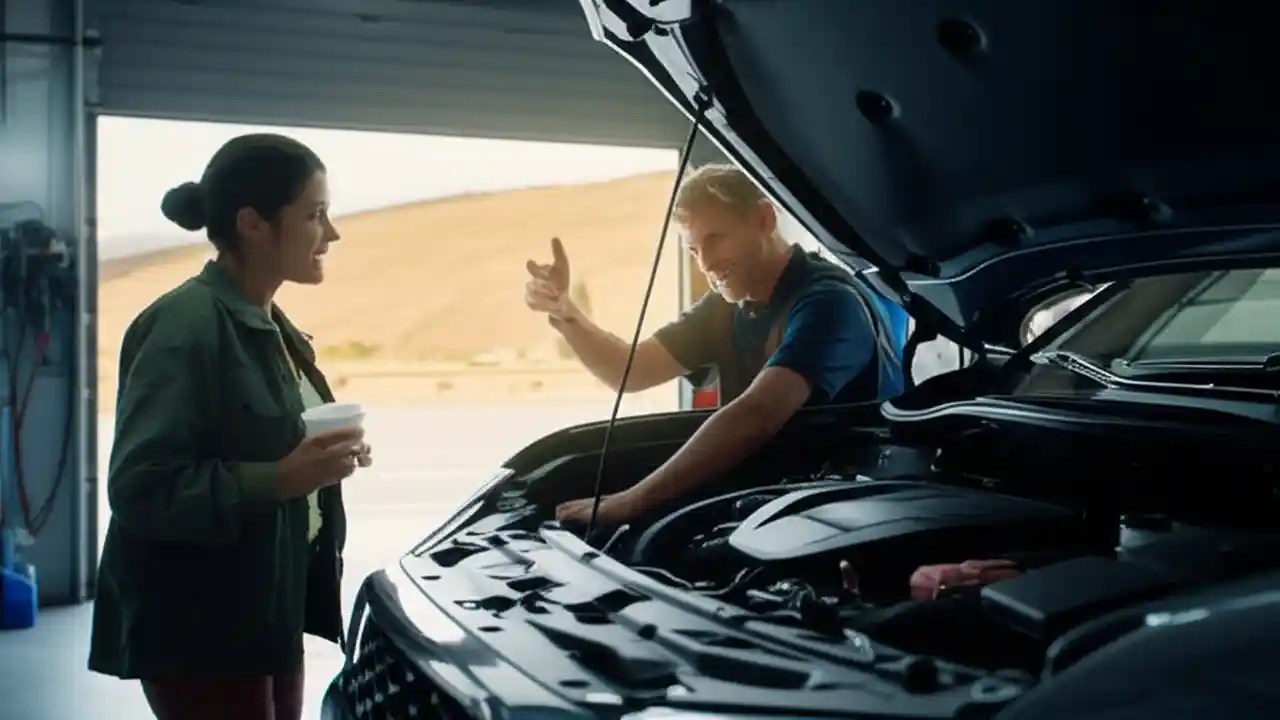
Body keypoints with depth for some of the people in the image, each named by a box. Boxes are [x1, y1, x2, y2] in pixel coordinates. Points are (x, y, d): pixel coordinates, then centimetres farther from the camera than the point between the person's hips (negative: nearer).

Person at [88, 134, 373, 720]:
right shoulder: (184, 327, -17)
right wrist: (277, 480, -28)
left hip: (269, 614, 9)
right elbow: (140, 486, -22)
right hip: (200, 628, -9)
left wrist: (323, 458, 2)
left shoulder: (268, 326, 10)